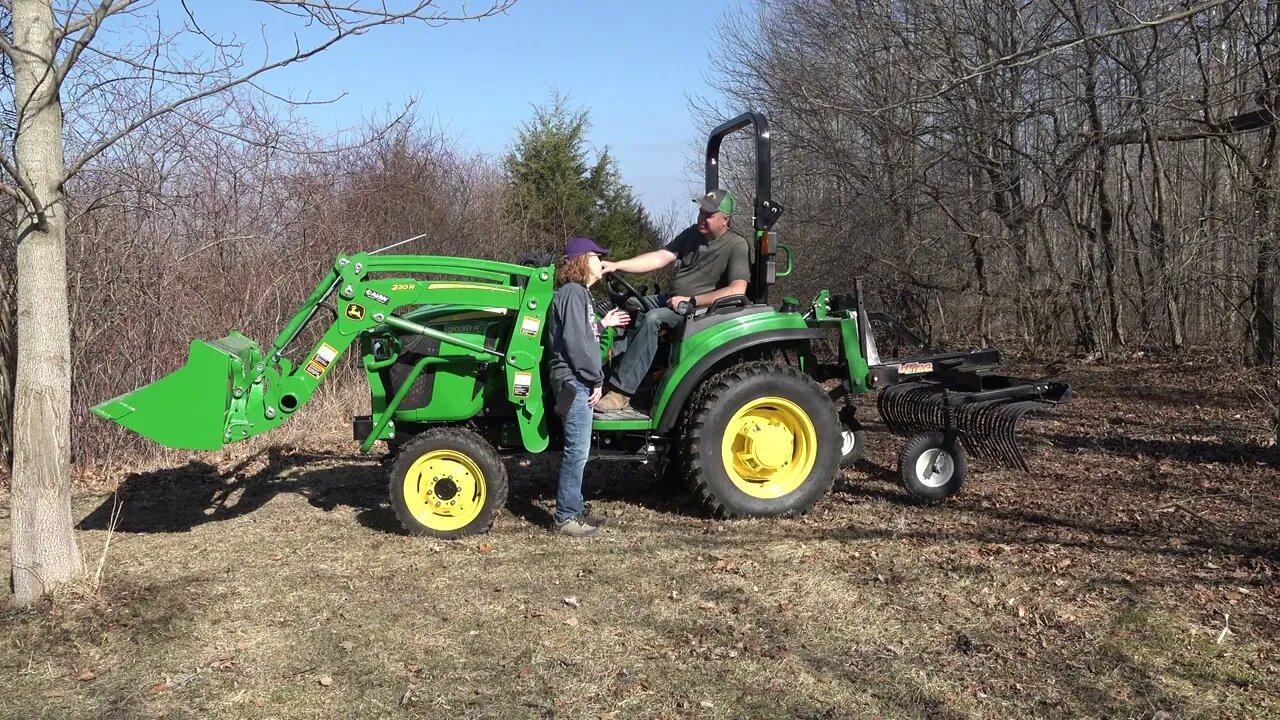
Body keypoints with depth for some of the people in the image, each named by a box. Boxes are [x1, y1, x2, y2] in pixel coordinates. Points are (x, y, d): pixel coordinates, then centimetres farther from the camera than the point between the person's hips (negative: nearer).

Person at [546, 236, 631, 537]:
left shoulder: (579, 292, 20)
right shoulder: (573, 292, -12)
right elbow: (574, 341, -19)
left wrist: (602, 323, 20)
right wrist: (596, 379, -16)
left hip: (579, 381, 10)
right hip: (574, 380, -10)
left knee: (577, 450, 13)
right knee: (577, 450, -8)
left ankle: (573, 511, 20)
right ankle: (565, 517, -2)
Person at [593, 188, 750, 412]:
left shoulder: (737, 246, -10)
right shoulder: (693, 233, 10)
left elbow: (737, 290, -22)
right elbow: (661, 257, 3)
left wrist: (690, 301, -24)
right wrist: (617, 265, -9)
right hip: (670, 299, 8)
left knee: (652, 318, -31)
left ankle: (621, 390, -32)